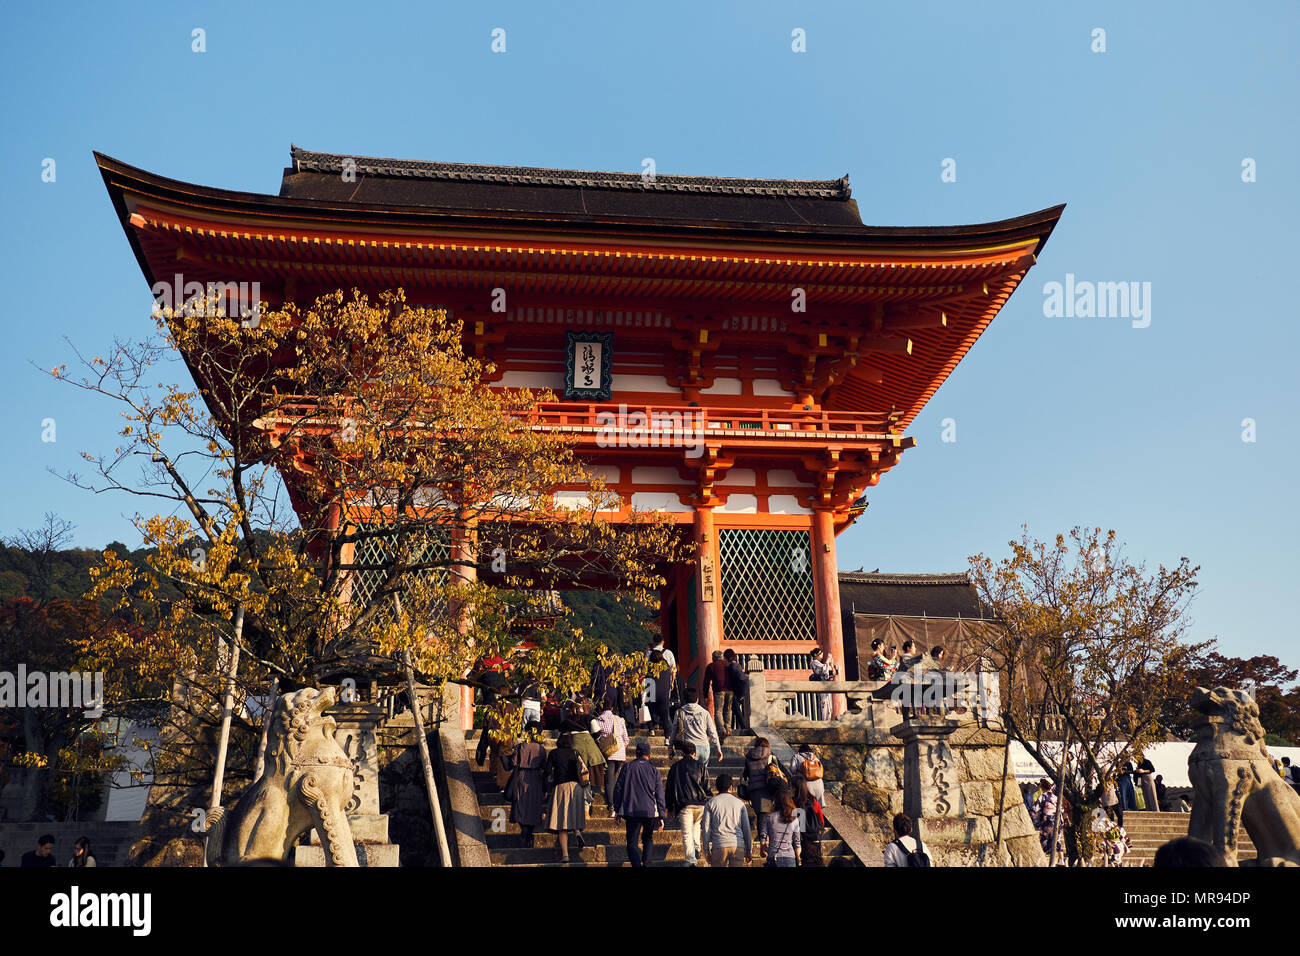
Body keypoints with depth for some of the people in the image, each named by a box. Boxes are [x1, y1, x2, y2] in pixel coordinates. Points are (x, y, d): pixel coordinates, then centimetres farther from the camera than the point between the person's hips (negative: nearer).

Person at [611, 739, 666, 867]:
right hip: (650, 811, 1)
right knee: (648, 839, 23)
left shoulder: (627, 768, 3)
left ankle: (637, 864, -18)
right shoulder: (654, 770, 3)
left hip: (632, 812, -1)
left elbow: (618, 790, 4)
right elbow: (660, 794, 1)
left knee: (631, 843, 3)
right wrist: (661, 816, 4)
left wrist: (617, 809, 12)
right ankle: (646, 863, 11)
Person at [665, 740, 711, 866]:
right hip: (700, 804, 2)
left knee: (686, 834, -3)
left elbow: (669, 789, 12)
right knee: (696, 824, 29)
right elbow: (707, 786, 5)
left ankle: (691, 861, -15)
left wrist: (670, 808, 19)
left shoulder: (675, 767, 10)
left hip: (683, 806, -2)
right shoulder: (700, 766, 8)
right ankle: (697, 850, 18)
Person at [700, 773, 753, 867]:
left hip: (719, 846, -1)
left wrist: (706, 851, 7)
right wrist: (749, 851, 16)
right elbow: (746, 829, 11)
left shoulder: (710, 803, 8)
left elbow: (706, 828, 3)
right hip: (738, 846, 1)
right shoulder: (739, 803, 12)